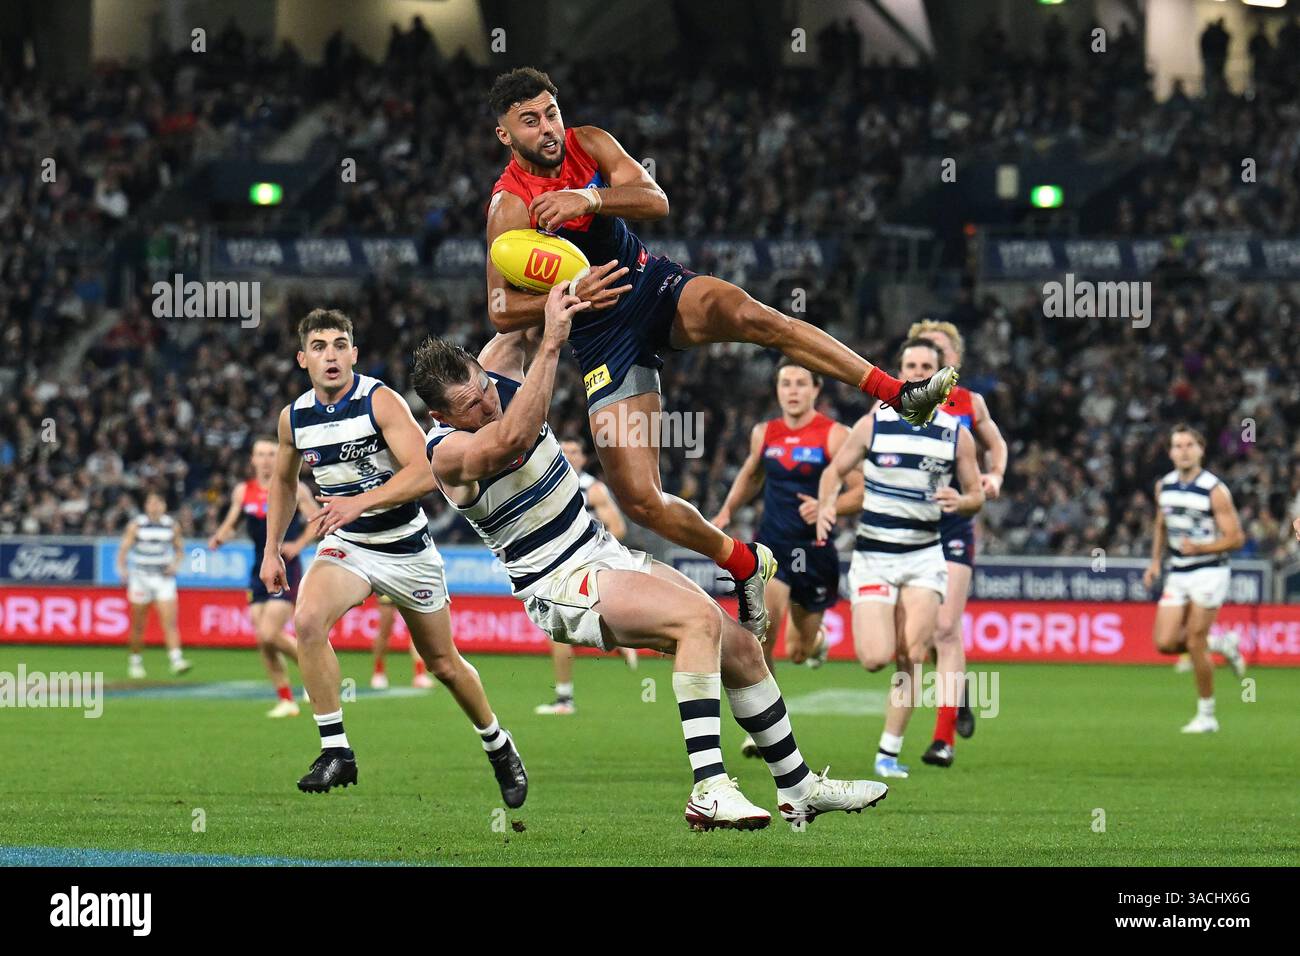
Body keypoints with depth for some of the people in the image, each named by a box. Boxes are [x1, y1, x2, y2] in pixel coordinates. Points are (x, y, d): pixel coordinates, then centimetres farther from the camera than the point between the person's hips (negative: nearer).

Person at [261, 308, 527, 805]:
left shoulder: (381, 401, -17)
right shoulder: (294, 417, -2)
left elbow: (425, 472, -28)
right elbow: (284, 480, 18)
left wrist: (360, 502, -39)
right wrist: (271, 550, 13)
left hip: (406, 548, -3)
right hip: (344, 544, 3)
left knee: (444, 664, 10)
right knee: (307, 620, -28)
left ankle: (499, 747, 37)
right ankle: (335, 752, -21)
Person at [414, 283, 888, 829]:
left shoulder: (494, 374, 0)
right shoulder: (447, 452, -22)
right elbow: (512, 439, -42)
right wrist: (551, 342, -46)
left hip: (602, 551, 9)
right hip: (559, 584, -9)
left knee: (741, 648, 7)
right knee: (699, 618, -31)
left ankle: (799, 789, 23)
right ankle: (709, 791, -38)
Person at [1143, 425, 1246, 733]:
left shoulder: (1215, 491, -13)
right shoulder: (1164, 486, 5)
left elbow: (1236, 538, -12)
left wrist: (1199, 548, -24)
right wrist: (1155, 561, 11)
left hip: (1209, 572, -6)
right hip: (1178, 575, 6)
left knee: (1194, 643, -8)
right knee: (1165, 642, -5)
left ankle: (1206, 716, 6)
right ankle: (1219, 643, 23)